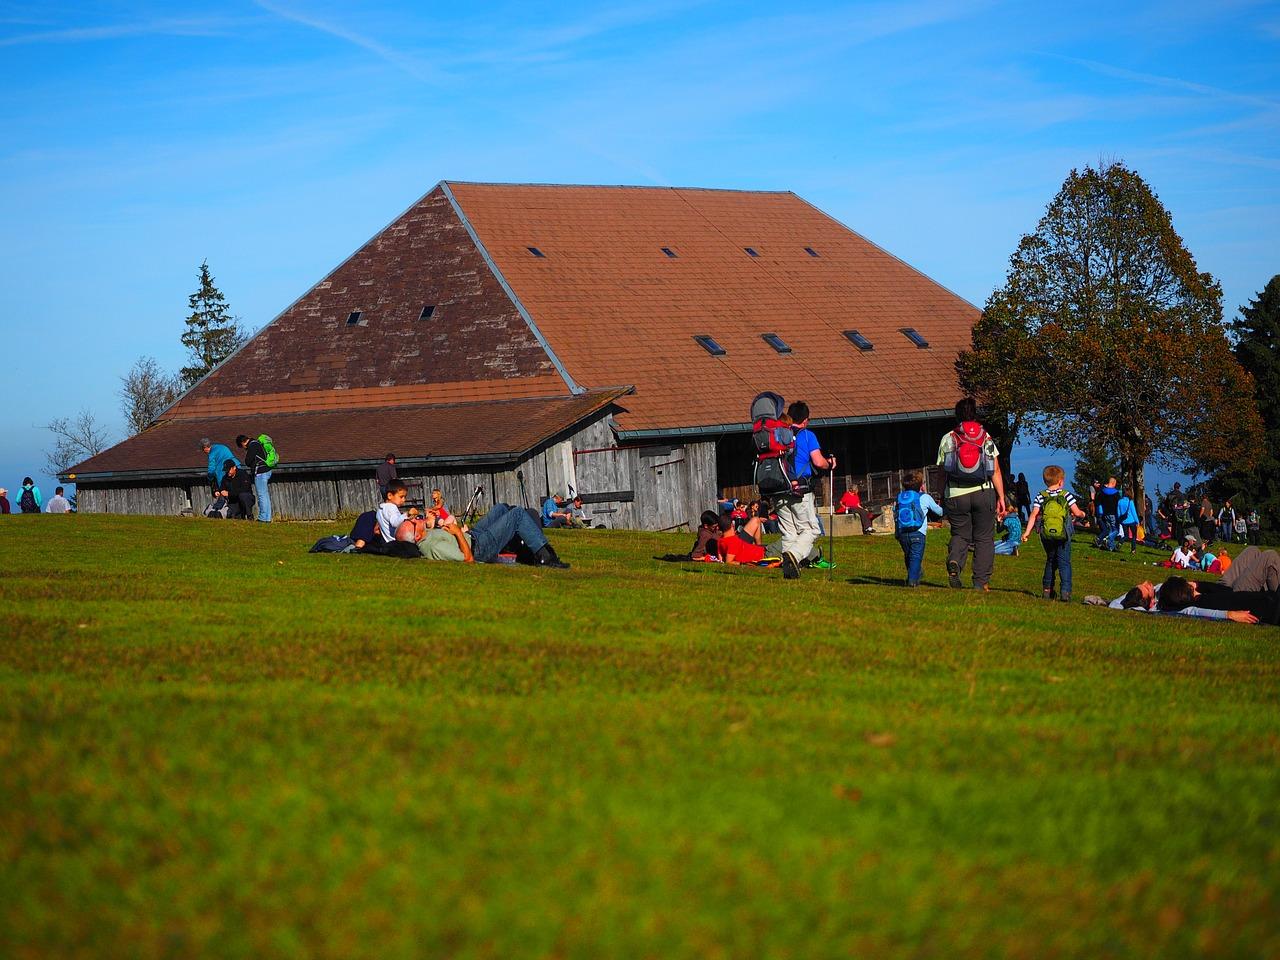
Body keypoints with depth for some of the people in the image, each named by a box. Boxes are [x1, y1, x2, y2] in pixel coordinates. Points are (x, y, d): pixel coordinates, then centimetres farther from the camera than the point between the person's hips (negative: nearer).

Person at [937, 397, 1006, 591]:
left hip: (956, 495, 0)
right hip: (984, 493, 0)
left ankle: (954, 562, -16)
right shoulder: (986, 438, 3)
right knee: (984, 538, 9)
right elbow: (996, 471, 0)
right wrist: (1001, 498, 4)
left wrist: (943, 496, 12)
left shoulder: (947, 439, 2)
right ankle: (981, 582, 6)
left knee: (960, 534, 15)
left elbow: (942, 469, 2)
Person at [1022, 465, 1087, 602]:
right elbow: (1076, 512, -3)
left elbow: (1034, 514, -6)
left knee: (1050, 561, 19)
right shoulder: (1066, 495, -3)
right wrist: (1082, 513, 20)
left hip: (1046, 536, 3)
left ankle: (1047, 589, 20)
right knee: (1064, 562, -1)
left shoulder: (1041, 496, 1)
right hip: (1063, 535, -3)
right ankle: (1065, 590, -14)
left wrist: (1027, 532, -5)